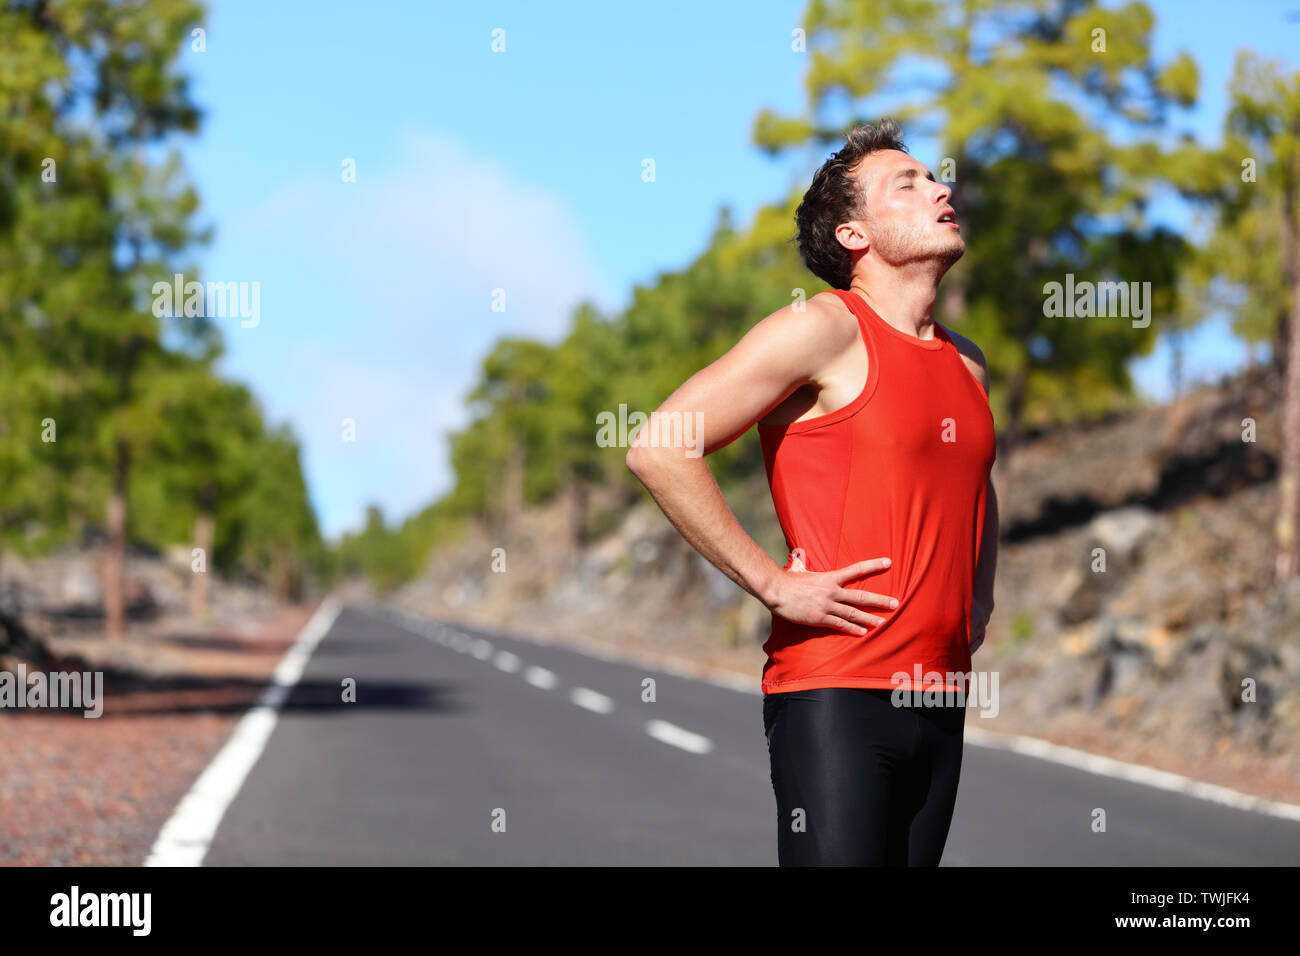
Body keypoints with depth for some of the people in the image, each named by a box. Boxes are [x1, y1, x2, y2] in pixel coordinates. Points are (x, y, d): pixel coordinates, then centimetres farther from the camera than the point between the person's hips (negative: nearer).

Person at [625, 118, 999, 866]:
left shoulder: (968, 364, 17)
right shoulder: (823, 329, -6)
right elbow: (658, 450, -14)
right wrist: (774, 585, -14)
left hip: (938, 697, 7)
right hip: (835, 694, -7)